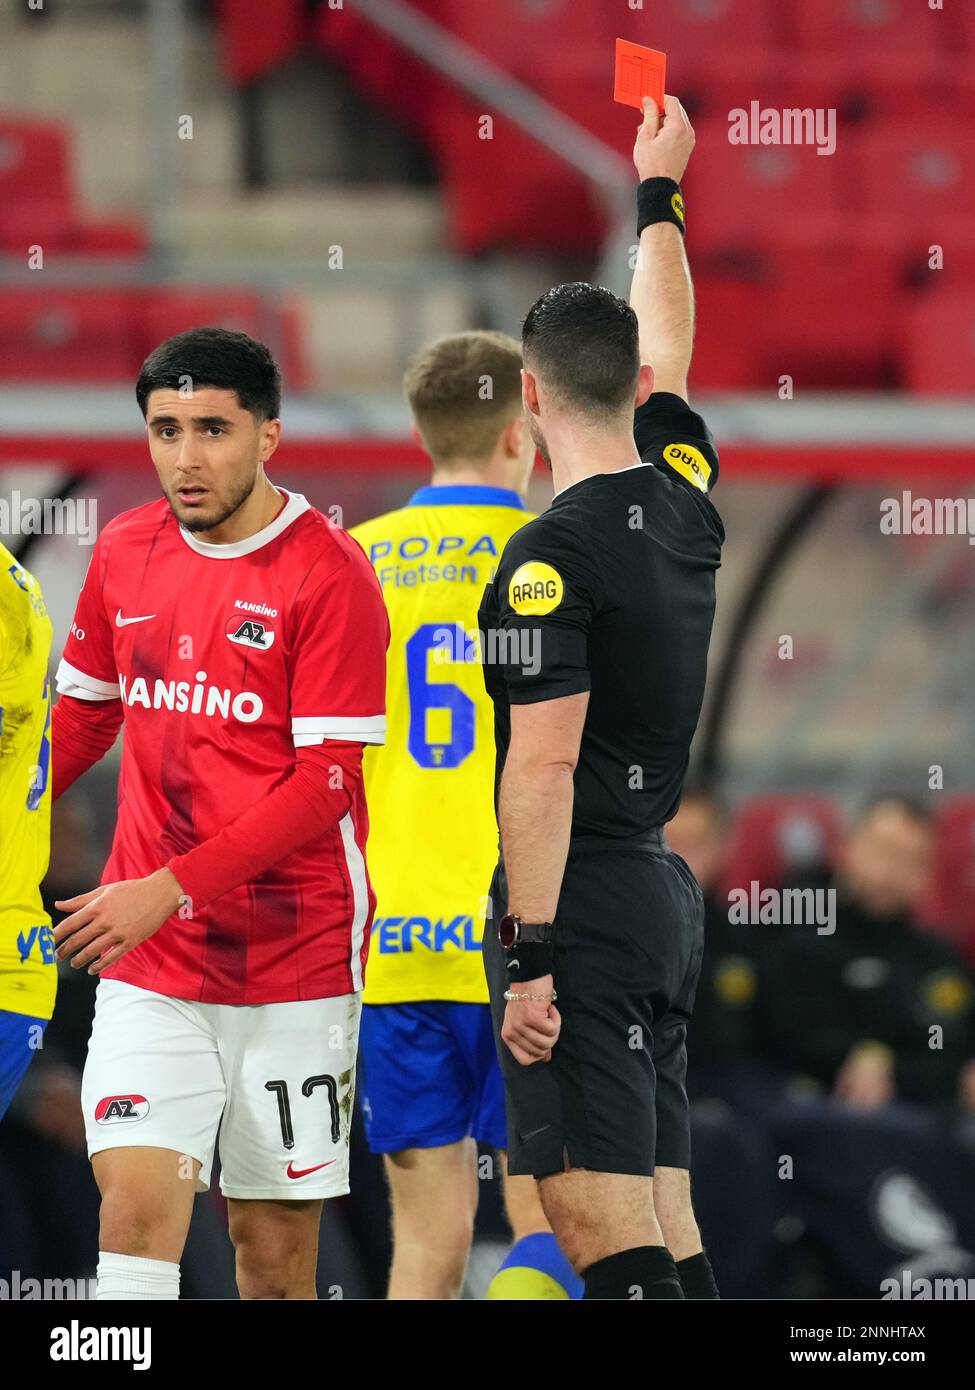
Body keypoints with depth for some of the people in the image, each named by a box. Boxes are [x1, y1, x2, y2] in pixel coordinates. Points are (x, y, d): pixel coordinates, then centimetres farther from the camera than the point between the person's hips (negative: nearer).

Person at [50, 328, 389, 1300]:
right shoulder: (124, 554, 6)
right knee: (136, 1205, -14)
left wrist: (169, 887, -22)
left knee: (274, 1251, 3)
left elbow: (325, 783, -15)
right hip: (150, 966, 3)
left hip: (294, 959, -3)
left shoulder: (328, 576, -10)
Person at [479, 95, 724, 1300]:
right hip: (664, 890, 8)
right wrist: (658, 193, 43)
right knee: (663, 1231, 9)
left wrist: (529, 960, -19)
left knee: (600, 1225, -14)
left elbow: (544, 767, -19)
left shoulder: (552, 558, -14)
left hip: (581, 903, -8)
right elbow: (665, 349, 28)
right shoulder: (685, 494, 9)